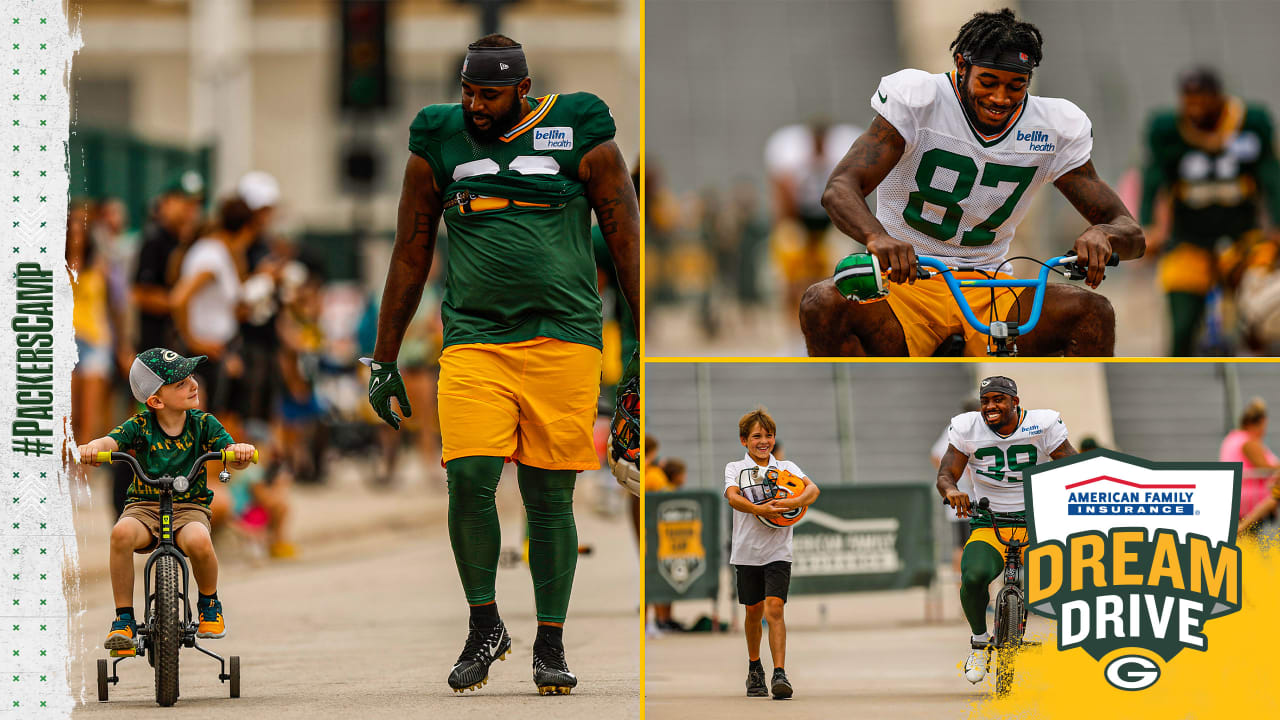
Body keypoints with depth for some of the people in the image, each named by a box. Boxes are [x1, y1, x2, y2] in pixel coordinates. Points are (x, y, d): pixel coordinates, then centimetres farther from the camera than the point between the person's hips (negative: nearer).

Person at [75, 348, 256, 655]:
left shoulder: (203, 424, 0)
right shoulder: (140, 426, -3)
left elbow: (233, 458, -9)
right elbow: (111, 441, -19)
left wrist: (240, 451, -34)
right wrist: (91, 448, -42)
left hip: (190, 506, 0)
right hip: (144, 506, 0)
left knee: (198, 540, -36)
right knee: (122, 533, -36)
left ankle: (209, 604, -1)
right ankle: (124, 619, -19)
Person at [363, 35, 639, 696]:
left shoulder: (579, 135, 1)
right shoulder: (439, 144, 7)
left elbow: (626, 241, 7)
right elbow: (410, 257, 15)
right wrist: (383, 361, 16)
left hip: (564, 339, -1)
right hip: (474, 340, 1)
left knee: (549, 498, 0)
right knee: (469, 480, -15)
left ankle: (550, 646, 12)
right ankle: (484, 627, 4)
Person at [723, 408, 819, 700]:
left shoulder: (786, 468, 6)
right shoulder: (735, 468, 3)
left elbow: (813, 489, -11)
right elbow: (733, 497, -17)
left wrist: (792, 503, -31)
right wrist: (759, 510, -36)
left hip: (778, 551, -1)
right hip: (746, 551, 1)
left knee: (775, 608, -14)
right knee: (753, 611, 11)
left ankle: (780, 675, -19)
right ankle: (754, 668, 32)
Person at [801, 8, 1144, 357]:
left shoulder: (1057, 127, 0)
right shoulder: (916, 99, -9)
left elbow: (1131, 234, -1)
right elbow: (839, 189, -19)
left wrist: (1102, 234, -29)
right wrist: (878, 237, -44)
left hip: (988, 296, 2)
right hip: (904, 284, -2)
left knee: (1093, 312, -24)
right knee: (823, 304, -32)